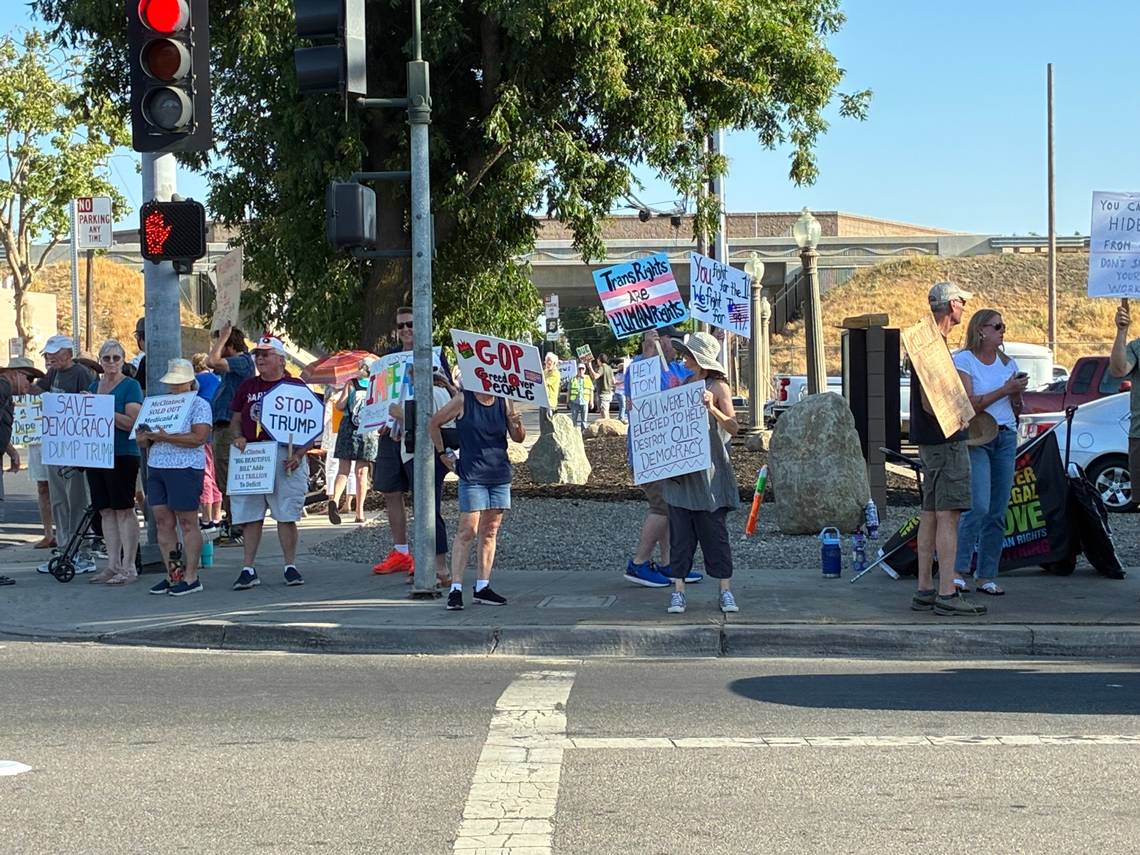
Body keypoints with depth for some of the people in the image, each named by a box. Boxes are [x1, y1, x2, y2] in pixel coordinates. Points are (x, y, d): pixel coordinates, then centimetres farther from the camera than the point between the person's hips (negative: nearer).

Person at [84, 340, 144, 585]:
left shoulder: (130, 386, -5)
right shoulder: (94, 386, 16)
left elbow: (132, 422, -15)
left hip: (123, 455, -7)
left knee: (123, 510, -5)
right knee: (106, 511, 8)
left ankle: (128, 567, -1)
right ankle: (113, 565, 13)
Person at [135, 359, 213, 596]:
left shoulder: (199, 405, -2)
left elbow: (199, 438, -16)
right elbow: (144, 440, 19)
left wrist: (165, 438, -22)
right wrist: (144, 438, -6)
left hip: (185, 469, -7)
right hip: (156, 468, 7)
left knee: (187, 523, -3)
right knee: (163, 522, 5)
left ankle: (191, 577, 1)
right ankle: (172, 575, 11)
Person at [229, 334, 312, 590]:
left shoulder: (295, 386, 3)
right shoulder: (247, 386, 15)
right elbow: (236, 419, 20)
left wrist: (298, 455, -12)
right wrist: (238, 437, -2)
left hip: (284, 458, -3)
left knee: (286, 515, -1)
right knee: (250, 515, 2)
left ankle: (290, 567, 8)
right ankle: (248, 569, 5)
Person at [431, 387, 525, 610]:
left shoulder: (504, 403, 5)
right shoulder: (463, 400, -5)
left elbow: (518, 438, 11)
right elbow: (434, 423, 6)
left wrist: (518, 425, -10)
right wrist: (442, 453, 8)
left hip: (500, 474, 5)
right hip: (472, 474, -5)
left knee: (490, 532, 7)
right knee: (468, 530, -9)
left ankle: (482, 587, 13)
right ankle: (455, 588, -8)